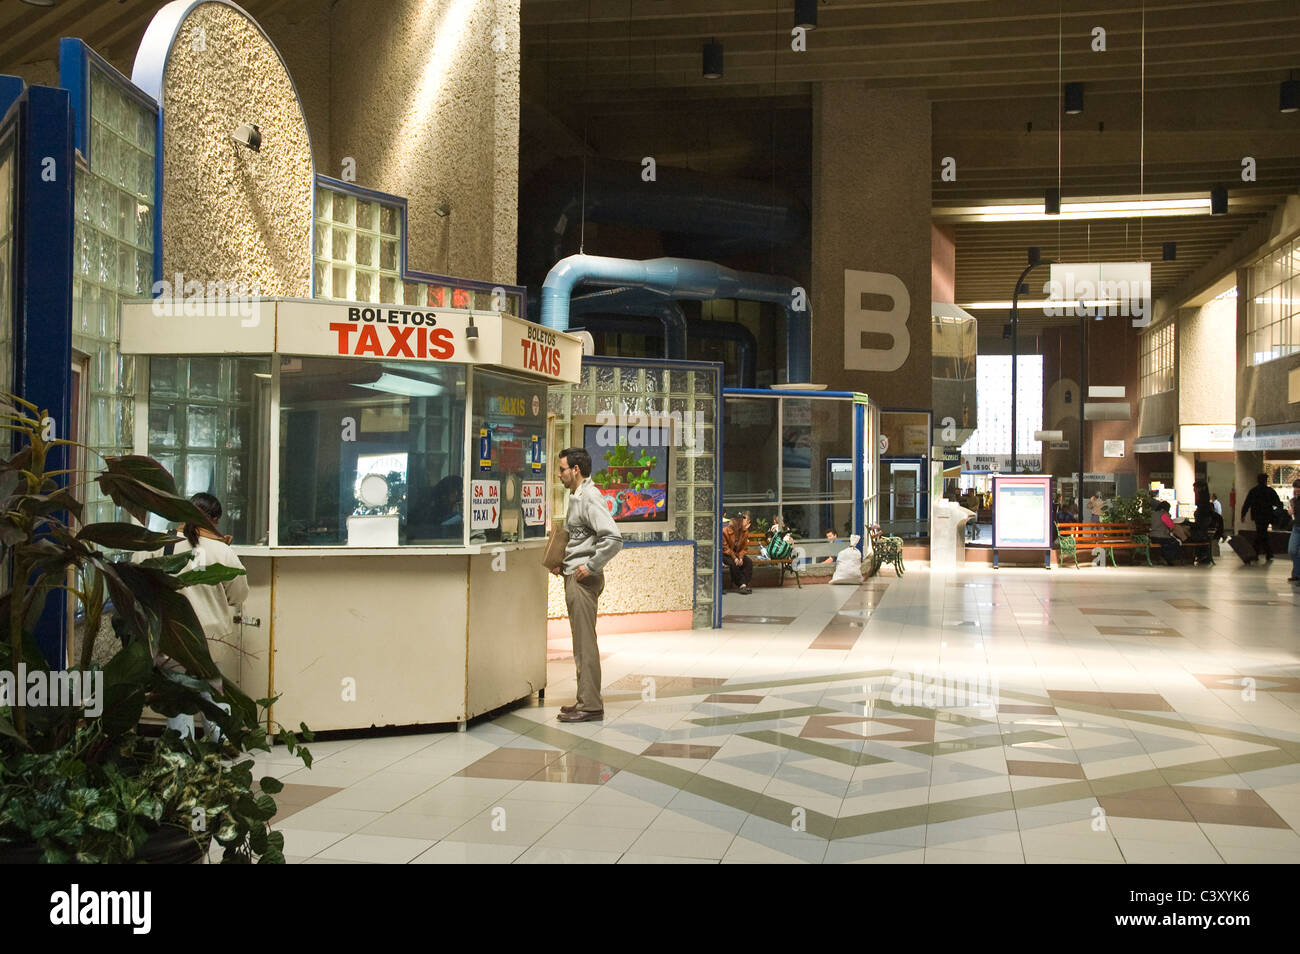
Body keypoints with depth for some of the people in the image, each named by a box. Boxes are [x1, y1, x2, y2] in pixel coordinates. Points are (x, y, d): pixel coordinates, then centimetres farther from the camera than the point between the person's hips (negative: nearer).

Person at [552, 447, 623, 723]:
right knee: (581, 641, 13)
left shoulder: (591, 497, -14)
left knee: (585, 642, -7)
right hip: (573, 576, 10)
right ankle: (586, 700, 19)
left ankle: (590, 706, -3)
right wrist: (563, 563, 16)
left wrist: (591, 566, -20)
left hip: (584, 578, -10)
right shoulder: (576, 497, 17)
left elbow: (613, 538, -25)